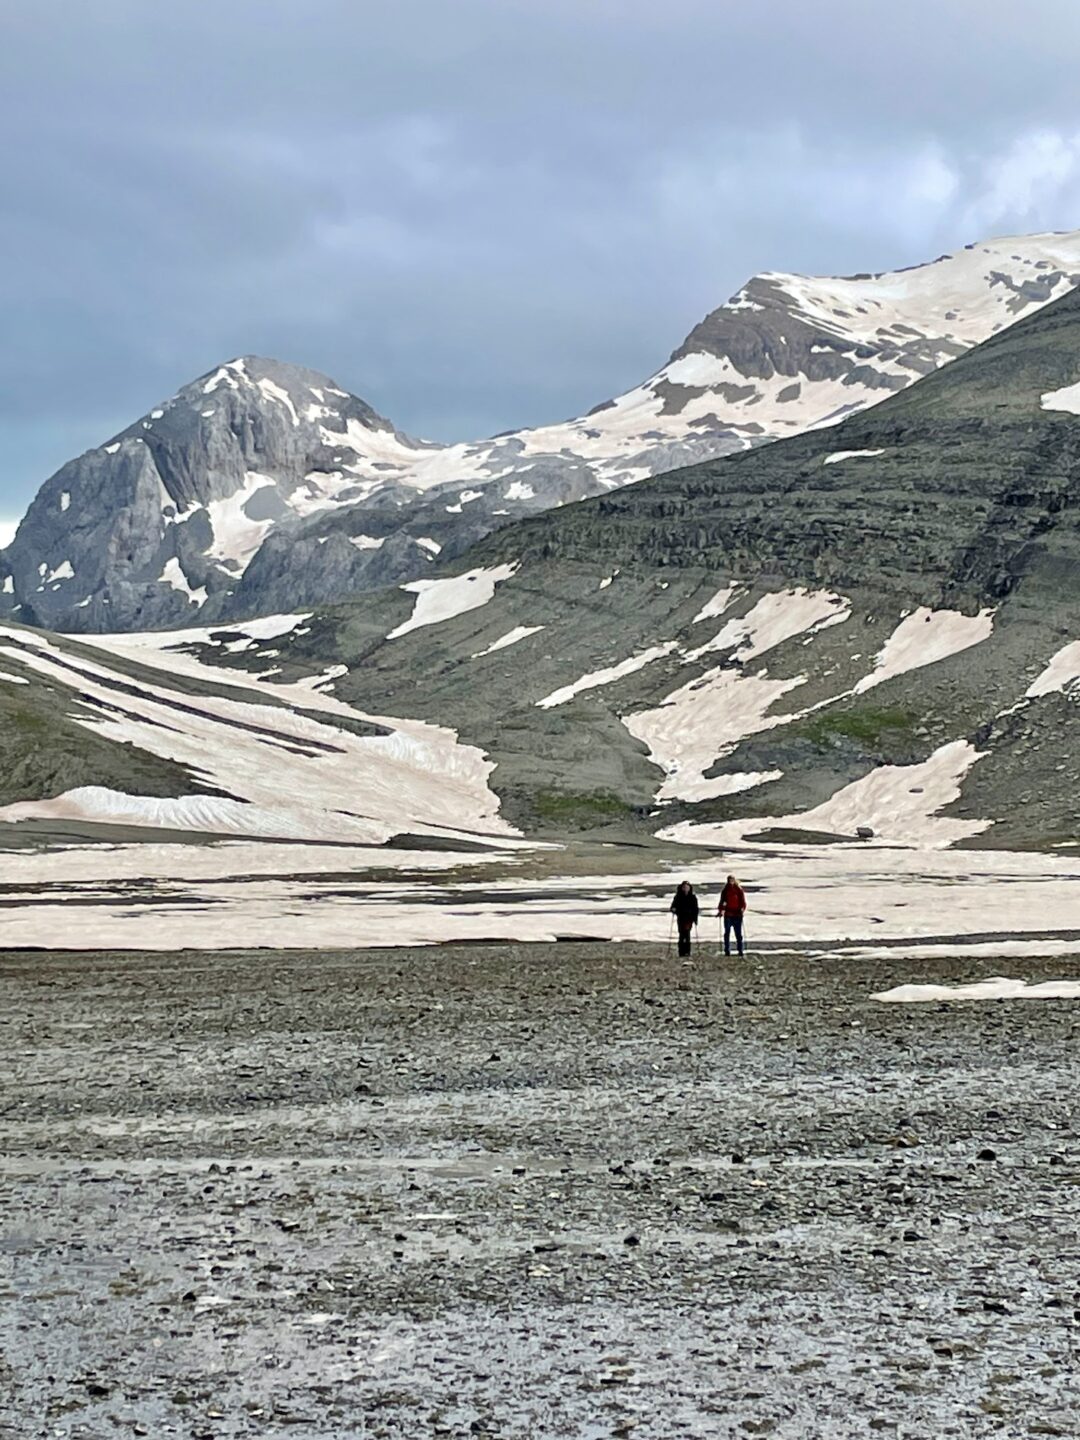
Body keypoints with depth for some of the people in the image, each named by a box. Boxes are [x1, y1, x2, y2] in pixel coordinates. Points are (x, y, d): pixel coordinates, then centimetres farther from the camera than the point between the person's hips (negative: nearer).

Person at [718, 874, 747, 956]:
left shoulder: (739, 890, 1)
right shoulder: (726, 890, 7)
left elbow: (743, 901, -1)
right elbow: (722, 901, 8)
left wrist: (742, 910, -18)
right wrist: (720, 910, -7)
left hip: (737, 915, -2)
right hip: (728, 915, 2)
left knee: (738, 934, -1)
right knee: (727, 933, 2)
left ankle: (740, 950, 3)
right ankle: (727, 951, 6)